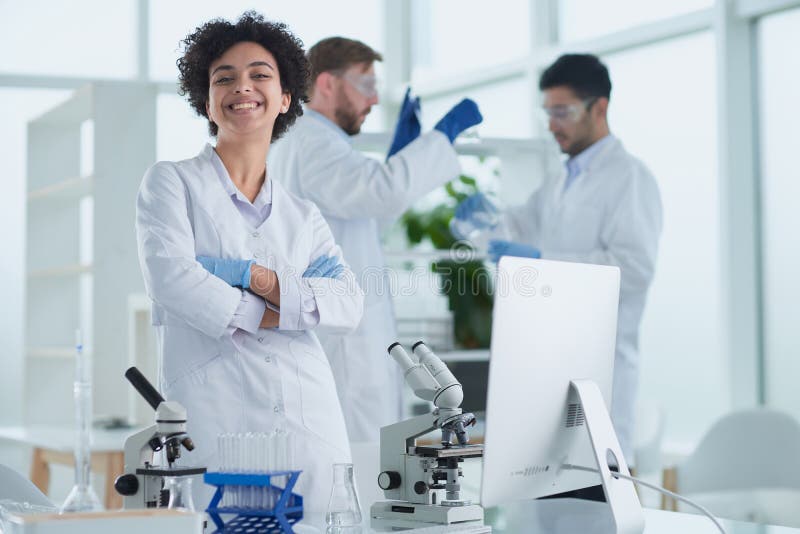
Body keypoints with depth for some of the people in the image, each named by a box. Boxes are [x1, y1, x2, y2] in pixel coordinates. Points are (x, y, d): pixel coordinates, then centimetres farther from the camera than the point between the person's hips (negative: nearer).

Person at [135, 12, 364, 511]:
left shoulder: (304, 216, 18)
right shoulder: (172, 181, 8)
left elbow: (351, 305, 3)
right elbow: (171, 277, -9)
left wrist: (254, 277, -10)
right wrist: (276, 315, -2)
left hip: (312, 423, 4)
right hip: (215, 422, -3)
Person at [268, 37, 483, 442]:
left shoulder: (296, 142, 20)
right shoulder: (314, 143, -13)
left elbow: (365, 205, 30)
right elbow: (383, 190, -32)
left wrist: (400, 146, 24)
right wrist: (443, 133, -19)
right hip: (340, 344, -11)